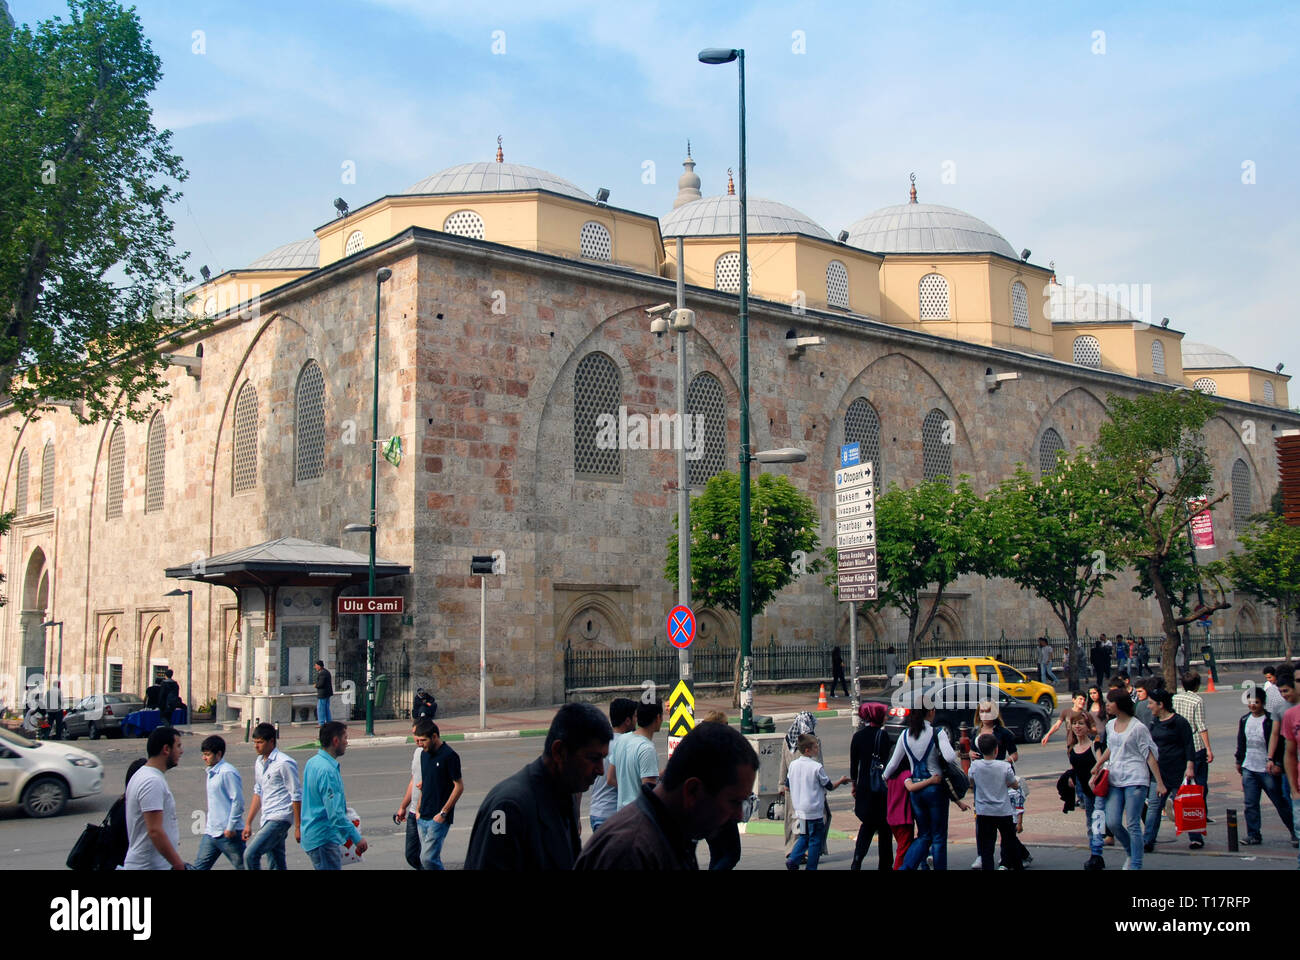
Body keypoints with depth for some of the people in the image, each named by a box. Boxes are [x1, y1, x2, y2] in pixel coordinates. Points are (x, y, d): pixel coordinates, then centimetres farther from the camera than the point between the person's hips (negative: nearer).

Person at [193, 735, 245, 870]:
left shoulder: (227, 772, -16)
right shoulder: (211, 772, 13)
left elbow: (238, 801, -19)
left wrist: (231, 827, -18)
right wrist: (208, 826, 20)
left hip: (228, 833, -9)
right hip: (211, 833, 9)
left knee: (242, 866, 1)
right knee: (199, 866, 7)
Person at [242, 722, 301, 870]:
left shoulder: (284, 763, -13)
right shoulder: (259, 763, 13)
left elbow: (296, 796, -12)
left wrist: (298, 827, -12)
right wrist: (248, 823, 18)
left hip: (280, 818, -8)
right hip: (267, 819, 8)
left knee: (250, 855, -18)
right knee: (277, 865, 10)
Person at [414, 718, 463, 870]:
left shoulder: (449, 756, -13)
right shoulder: (424, 754, 11)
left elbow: (459, 786, -13)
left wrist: (443, 813, -15)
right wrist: (419, 810, 16)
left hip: (438, 818, -8)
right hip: (423, 817, 8)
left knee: (428, 858, -14)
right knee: (424, 859, 10)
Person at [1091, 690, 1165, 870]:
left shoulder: (1138, 727, -7)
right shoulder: (1110, 725, 12)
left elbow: (1149, 755, -6)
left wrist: (1159, 782, -9)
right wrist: (1099, 764, 16)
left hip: (1135, 780, -6)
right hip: (1114, 779, 6)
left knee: (1133, 825, -6)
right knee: (1113, 823, -1)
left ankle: (1135, 865, 0)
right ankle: (1132, 853, 24)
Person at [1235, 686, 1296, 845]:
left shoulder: (1271, 720, -9)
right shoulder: (1244, 720, 10)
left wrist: (1274, 761, -18)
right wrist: (1239, 761, 21)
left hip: (1267, 769, -5)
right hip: (1249, 769, 5)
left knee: (1281, 803, 5)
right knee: (1250, 804, 3)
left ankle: (1295, 832, 19)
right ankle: (1253, 835, 9)